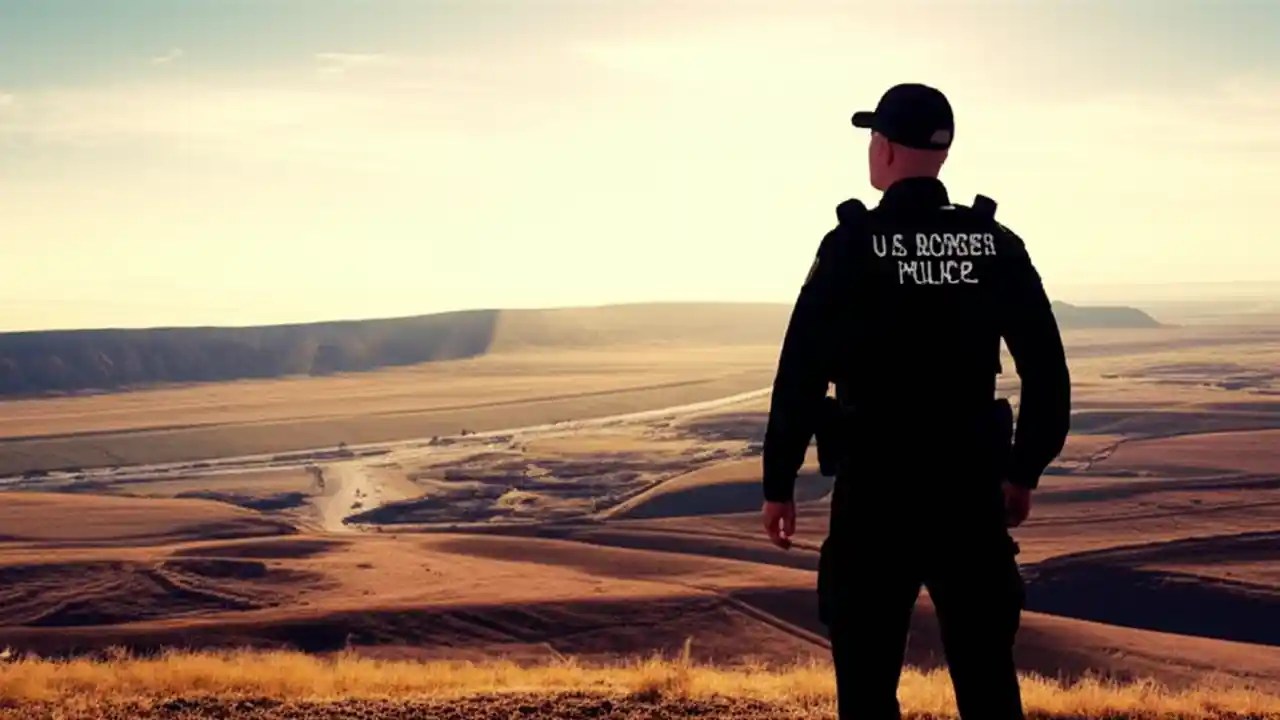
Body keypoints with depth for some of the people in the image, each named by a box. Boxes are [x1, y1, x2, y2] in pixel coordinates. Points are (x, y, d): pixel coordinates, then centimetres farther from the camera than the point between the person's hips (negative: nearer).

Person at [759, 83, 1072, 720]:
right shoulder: (997, 245, 3)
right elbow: (1047, 368, 4)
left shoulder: (852, 244, -7)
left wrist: (778, 482, -1)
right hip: (970, 483, 3)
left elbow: (802, 371, -9)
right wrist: (1025, 470, 13)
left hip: (877, 485, -3)